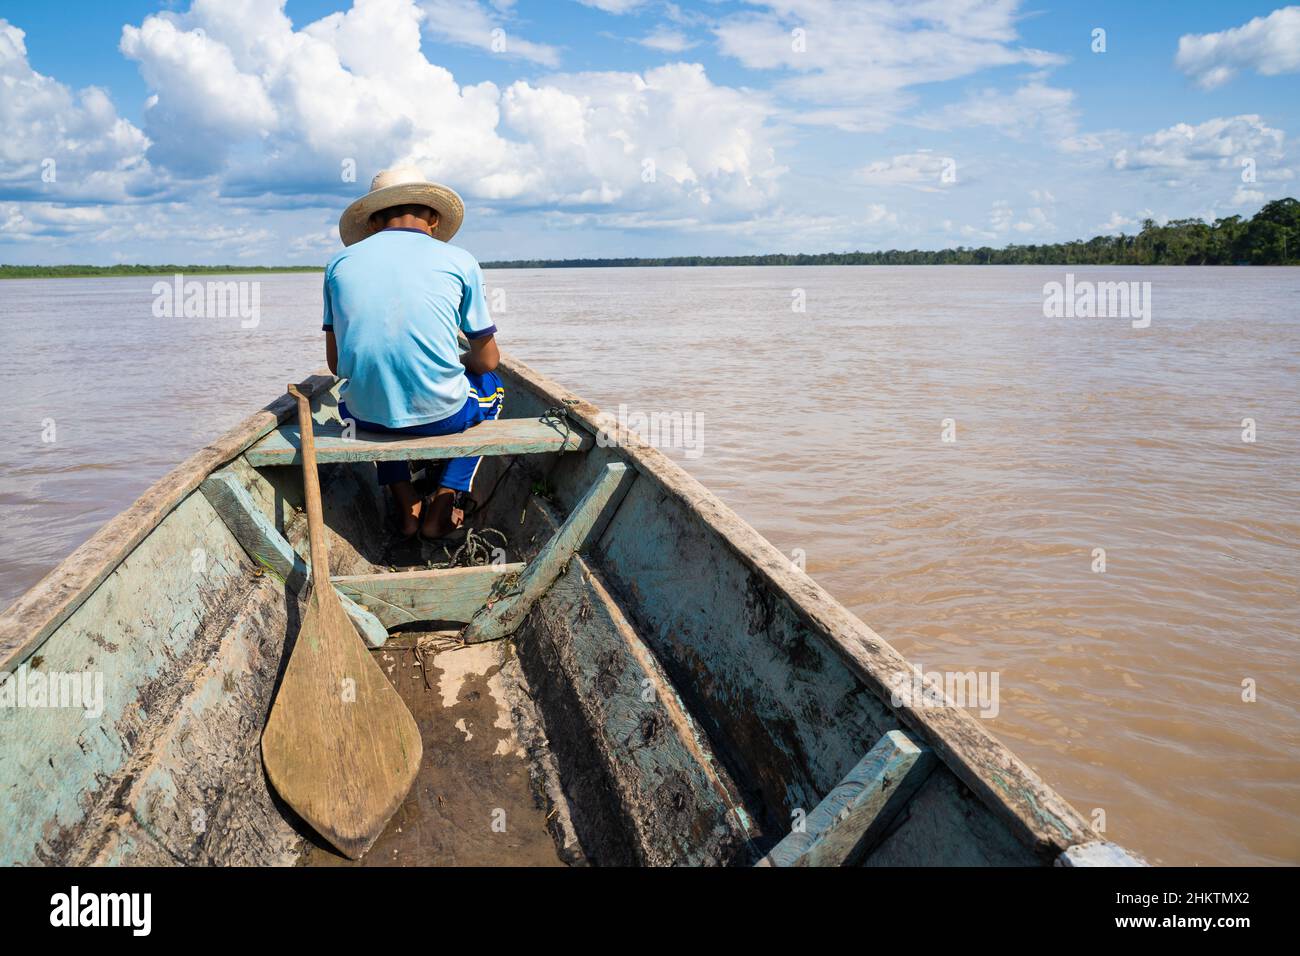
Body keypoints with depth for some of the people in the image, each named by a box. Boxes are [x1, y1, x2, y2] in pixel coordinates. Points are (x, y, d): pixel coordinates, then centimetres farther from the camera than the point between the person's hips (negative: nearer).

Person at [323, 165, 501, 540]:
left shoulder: (340, 263, 6)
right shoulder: (459, 261, 1)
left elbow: (335, 363, 10)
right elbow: (488, 360, 6)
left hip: (366, 416, 3)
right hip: (441, 414, -2)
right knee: (490, 385, 31)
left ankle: (406, 506, 24)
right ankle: (440, 510, 19)